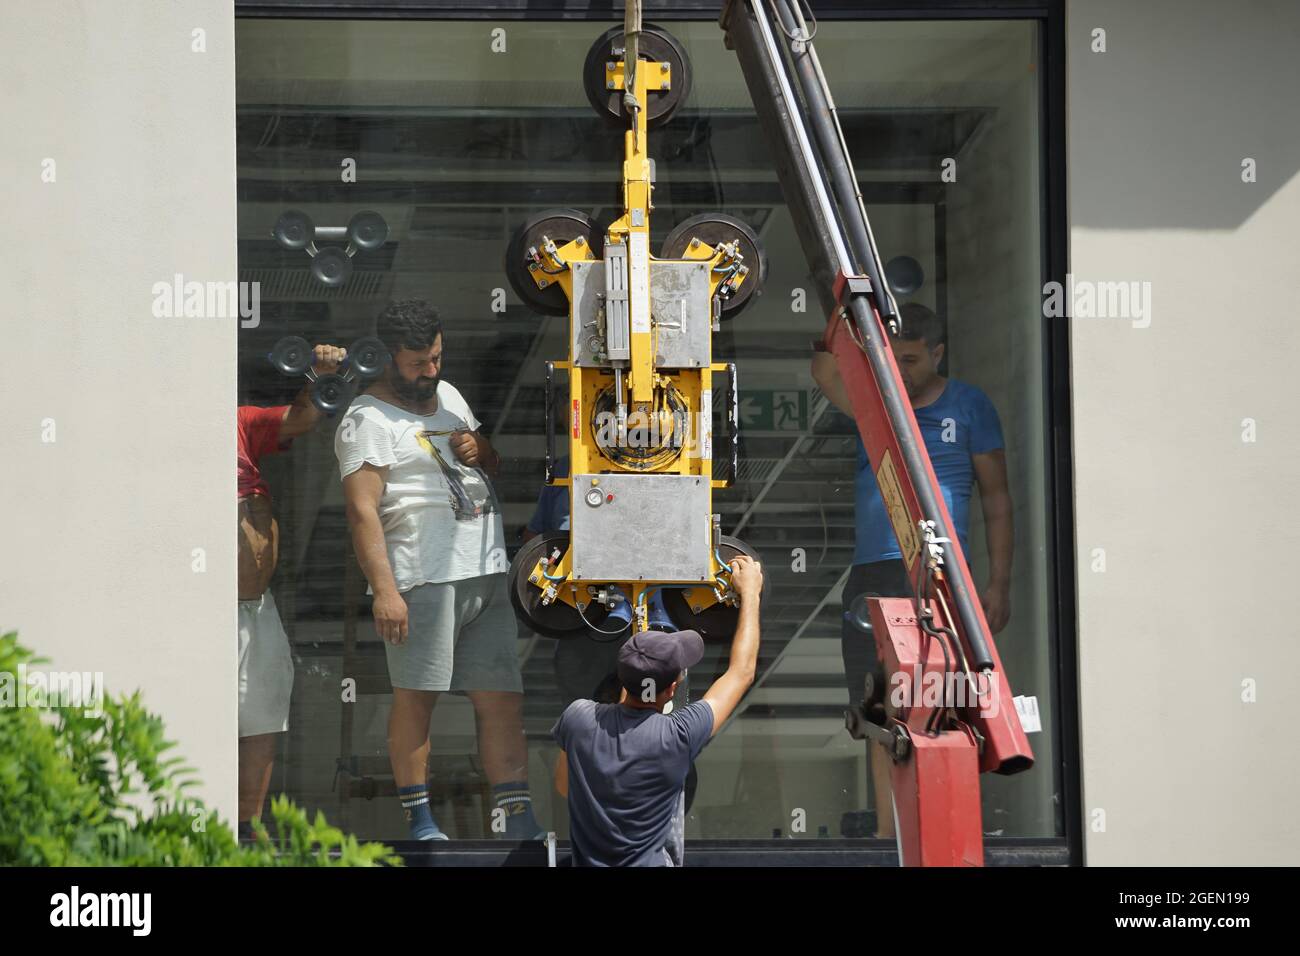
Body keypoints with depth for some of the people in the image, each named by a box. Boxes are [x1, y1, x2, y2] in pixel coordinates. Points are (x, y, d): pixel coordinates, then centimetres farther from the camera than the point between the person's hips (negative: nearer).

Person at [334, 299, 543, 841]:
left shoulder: (449, 396, 20)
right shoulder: (368, 420, -4)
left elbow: (498, 464, 34)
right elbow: (362, 511, -12)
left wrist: (480, 450, 8)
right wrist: (384, 589, -21)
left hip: (487, 573, 7)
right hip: (424, 580, -7)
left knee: (503, 698, 3)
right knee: (416, 695, -5)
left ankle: (513, 815, 5)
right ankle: (419, 818, 3)